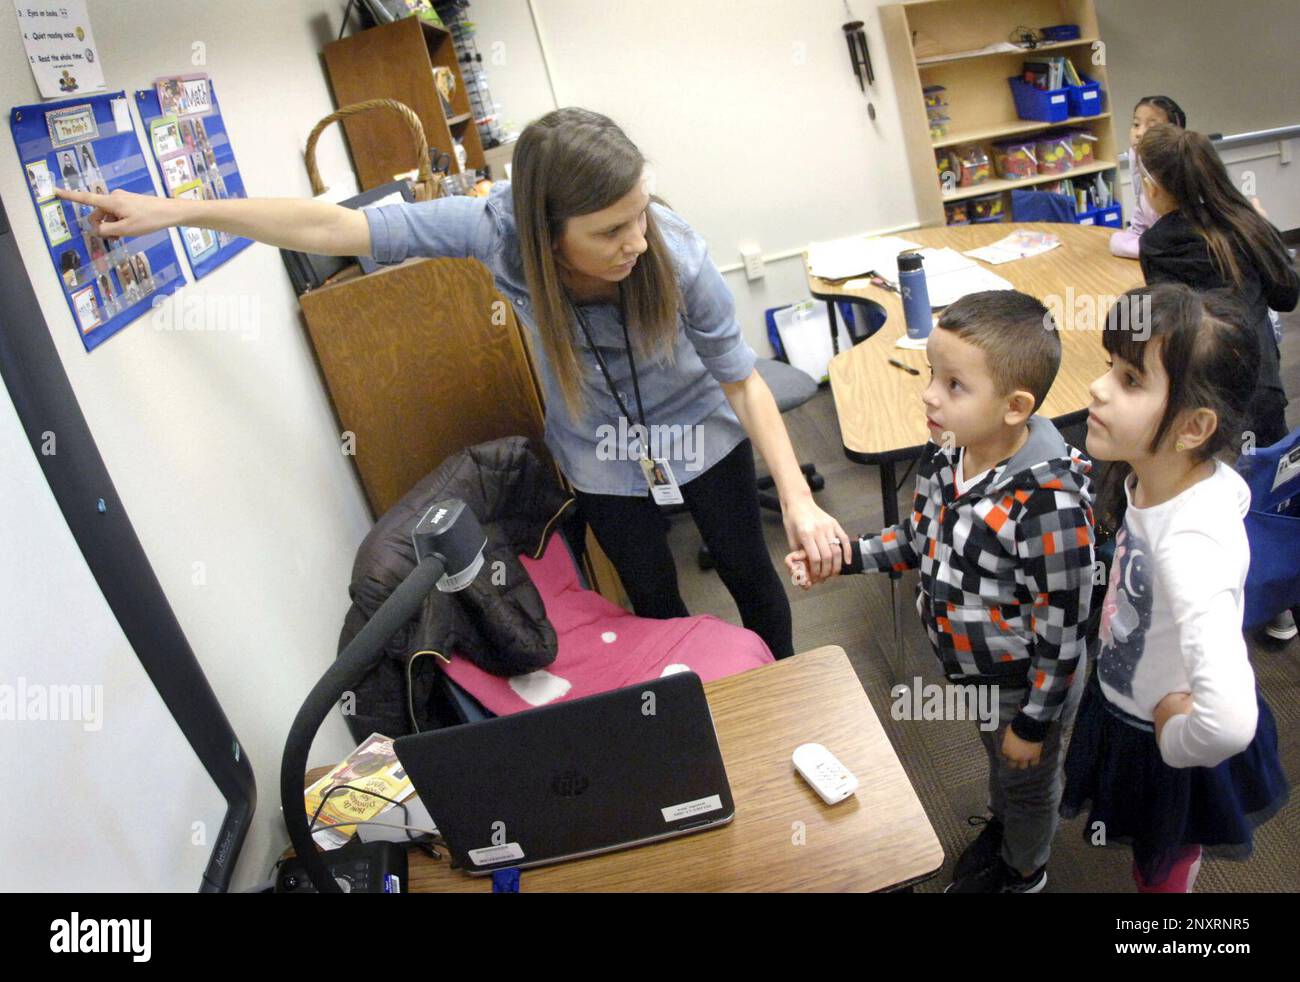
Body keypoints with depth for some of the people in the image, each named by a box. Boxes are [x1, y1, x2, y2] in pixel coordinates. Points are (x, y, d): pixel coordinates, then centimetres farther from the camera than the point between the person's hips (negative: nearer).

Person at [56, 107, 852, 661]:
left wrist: (800, 500, -29)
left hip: (698, 435, -1)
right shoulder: (499, 227, -31)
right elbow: (334, 228, -25)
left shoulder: (680, 258, -34)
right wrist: (173, 211, -22)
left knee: (747, 571, 18)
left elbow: (742, 380, -21)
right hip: (603, 456, 1)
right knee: (653, 595, 17)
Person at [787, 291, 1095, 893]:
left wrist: (1034, 722, -17)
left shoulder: (1046, 504, -38)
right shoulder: (945, 453, -16)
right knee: (996, 757, 34)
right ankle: (1000, 824, 64)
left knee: (1027, 781, 25)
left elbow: (1063, 628, -27)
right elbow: (922, 539, 3)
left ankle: (1025, 871, 54)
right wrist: (844, 557, -9)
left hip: (1025, 685, -6)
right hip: (969, 663, 6)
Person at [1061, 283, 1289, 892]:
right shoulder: (1204, 474, -17)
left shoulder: (1190, 548, -43)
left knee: (1163, 868, 24)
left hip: (1163, 744, -6)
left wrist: (1176, 737, -33)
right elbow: (1236, 494, 10)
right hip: (1124, 700, 6)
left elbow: (1229, 720, -54)